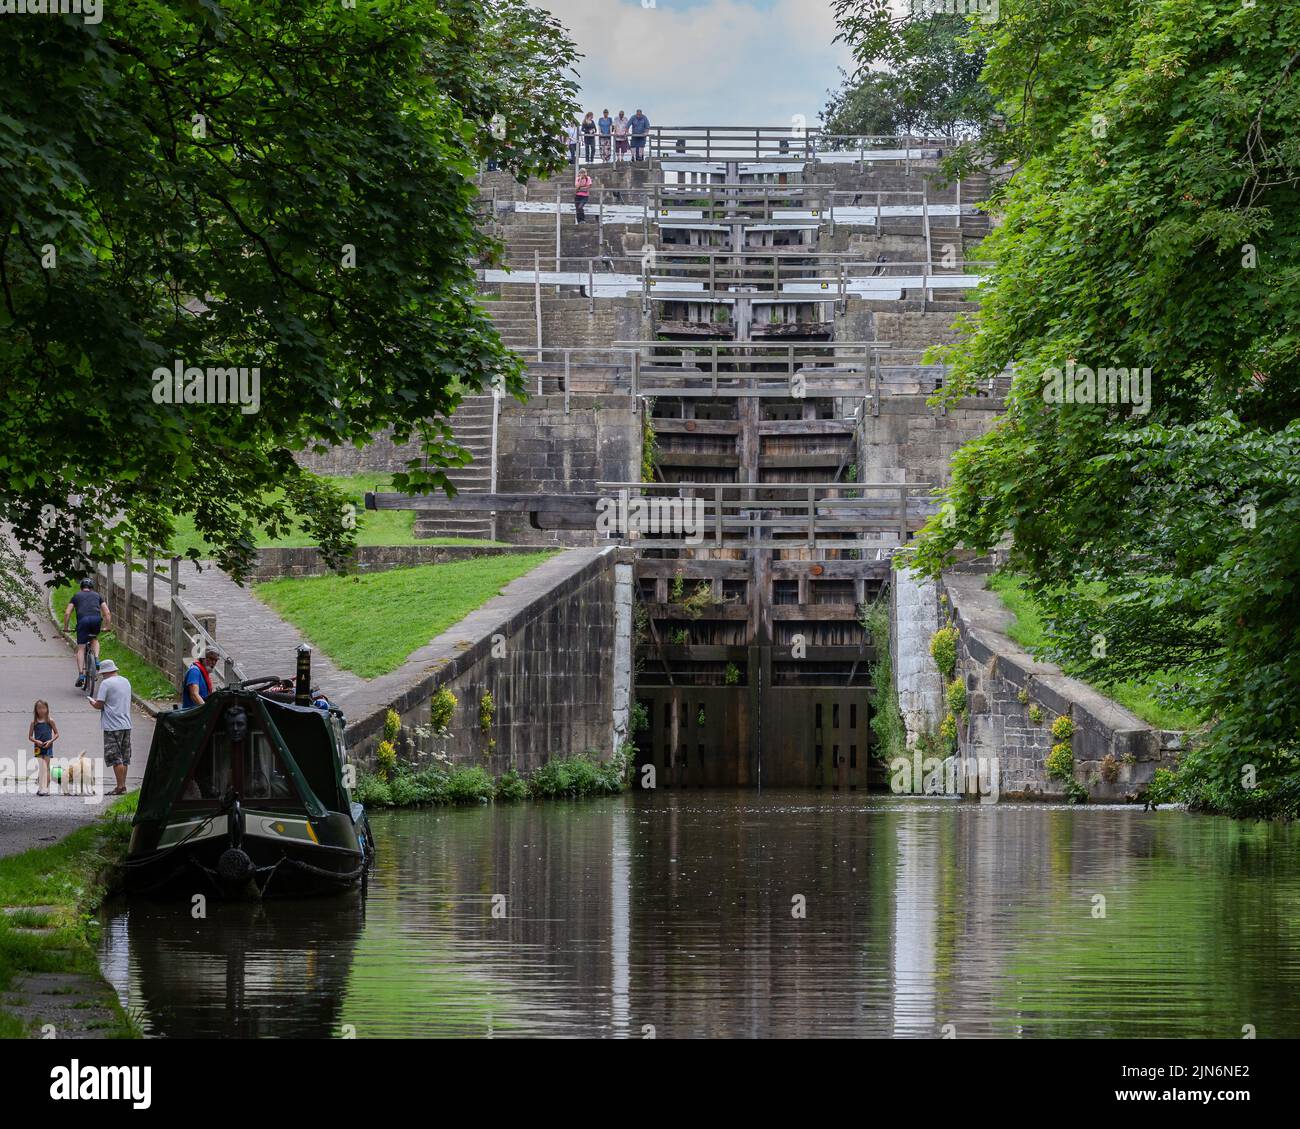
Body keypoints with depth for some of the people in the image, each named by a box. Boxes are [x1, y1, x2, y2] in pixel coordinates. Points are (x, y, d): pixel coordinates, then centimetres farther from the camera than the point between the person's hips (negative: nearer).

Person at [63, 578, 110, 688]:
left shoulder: (76, 596, 25)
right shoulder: (97, 596, 28)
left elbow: (67, 613, 18)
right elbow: (107, 613, 22)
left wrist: (65, 627, 29)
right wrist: (108, 627, 32)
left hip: (83, 620, -1)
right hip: (96, 619, 1)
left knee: (81, 649, 3)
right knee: (95, 639, 30)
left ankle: (81, 675, -8)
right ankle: (96, 660, 7)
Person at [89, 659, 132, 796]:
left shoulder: (106, 683, -11)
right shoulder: (126, 682, 13)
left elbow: (99, 705, -13)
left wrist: (93, 703, 10)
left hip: (113, 727, -8)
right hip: (126, 725, 8)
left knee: (115, 759, -5)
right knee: (124, 758, 11)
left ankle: (120, 786, -7)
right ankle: (123, 786, 14)